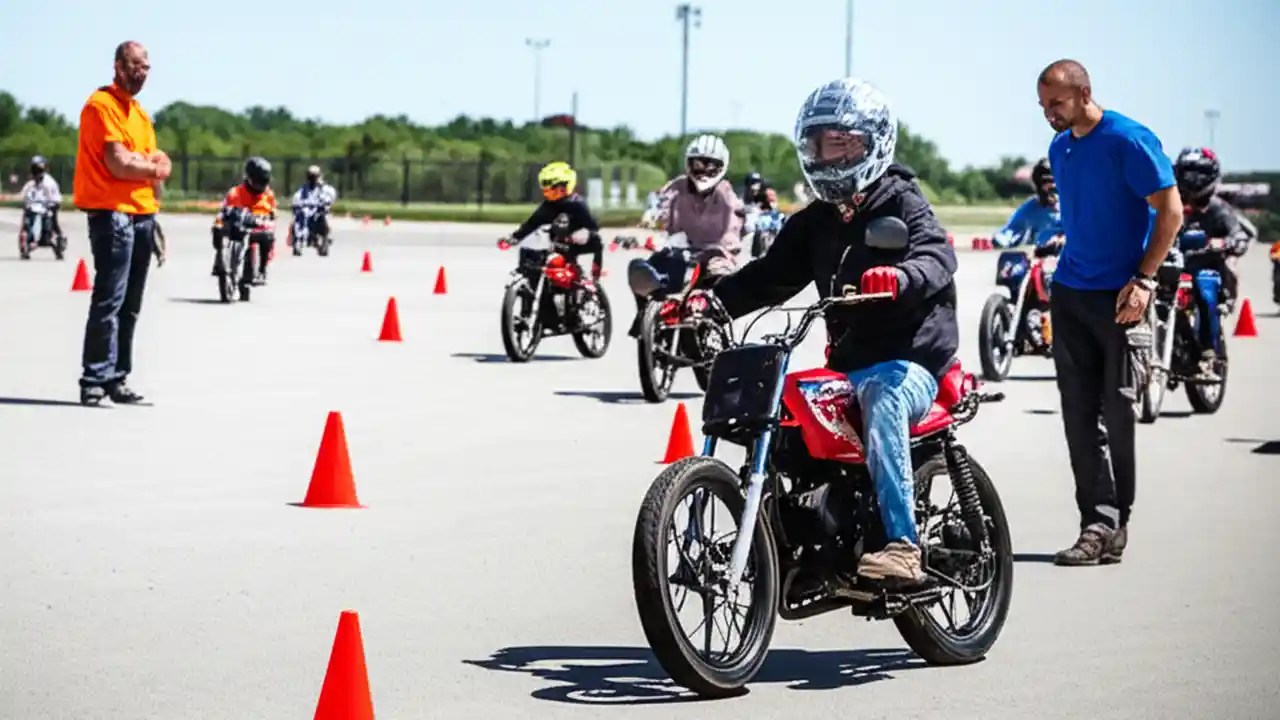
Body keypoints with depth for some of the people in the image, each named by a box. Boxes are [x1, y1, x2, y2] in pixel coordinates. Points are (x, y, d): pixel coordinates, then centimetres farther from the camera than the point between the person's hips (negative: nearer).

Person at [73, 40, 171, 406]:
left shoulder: (140, 113, 20)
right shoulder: (102, 105, -8)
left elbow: (162, 164, 12)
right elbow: (118, 165, -17)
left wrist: (135, 160, -8)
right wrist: (151, 167, 0)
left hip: (142, 215, 9)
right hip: (113, 214, -9)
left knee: (130, 305, 10)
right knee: (109, 300, -12)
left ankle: (116, 378, 15)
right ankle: (95, 380, -12)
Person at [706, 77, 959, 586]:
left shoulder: (902, 204, -3)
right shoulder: (814, 223, 17)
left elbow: (937, 257, -22)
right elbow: (772, 273, 8)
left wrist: (897, 277, -45)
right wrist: (716, 299, -10)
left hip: (910, 361, -7)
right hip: (847, 366, 7)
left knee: (881, 394, -38)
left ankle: (902, 545, -44)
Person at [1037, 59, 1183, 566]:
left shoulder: (1129, 140, -11)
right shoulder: (1059, 148, 11)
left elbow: (1170, 209, -11)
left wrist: (1144, 280, -16)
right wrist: (1065, 264, 16)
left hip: (1119, 296, -7)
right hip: (1069, 293, 7)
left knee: (1118, 413, -1)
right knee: (1079, 414, 1)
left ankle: (1116, 523, 8)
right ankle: (1099, 522, 2)